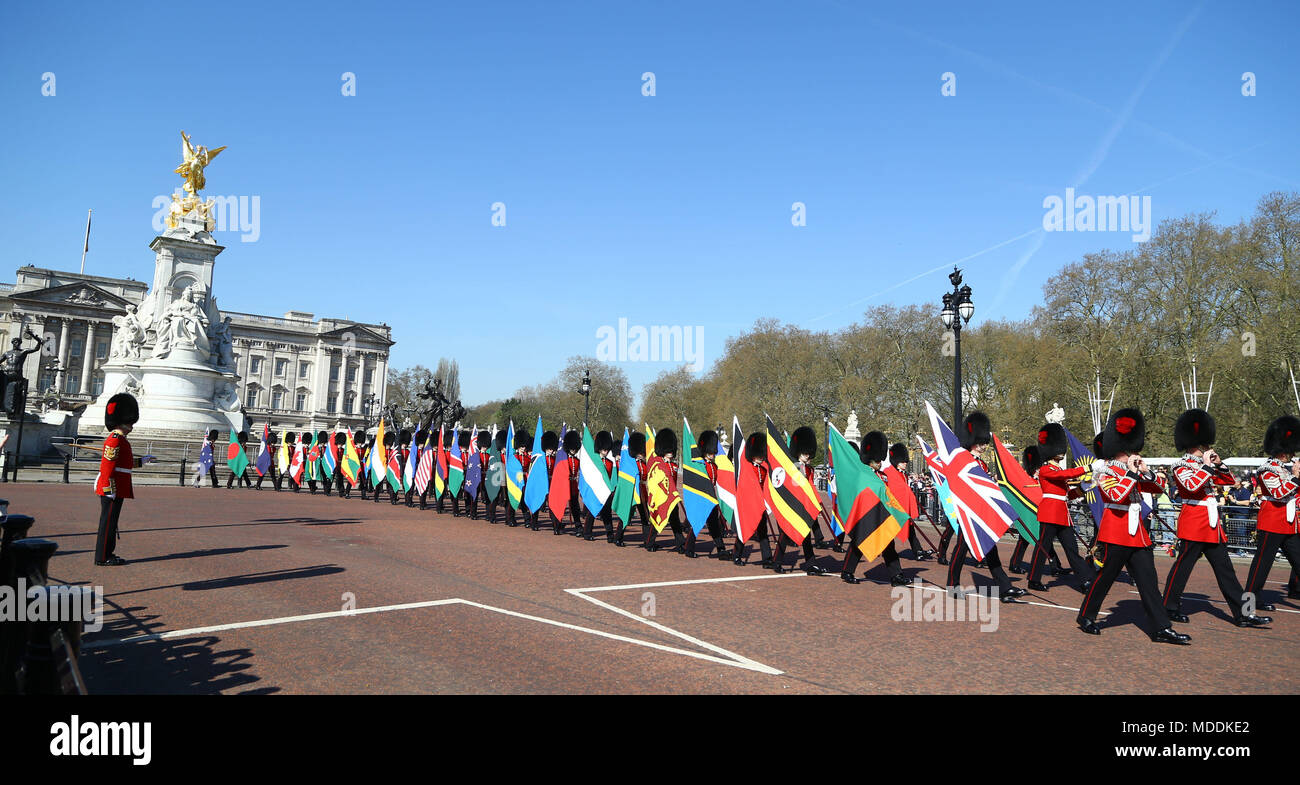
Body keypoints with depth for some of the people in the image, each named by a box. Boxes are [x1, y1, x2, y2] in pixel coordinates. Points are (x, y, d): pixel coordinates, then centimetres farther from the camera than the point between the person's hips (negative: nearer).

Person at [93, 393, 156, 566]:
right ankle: (102, 558, 1)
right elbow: (107, 465, -20)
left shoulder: (120, 440, 17)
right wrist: (110, 490, -22)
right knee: (108, 521, -4)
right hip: (112, 489, -10)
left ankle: (107, 554, 22)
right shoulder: (115, 440, -15)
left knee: (110, 521, 14)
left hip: (118, 490, 10)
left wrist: (142, 461, 32)